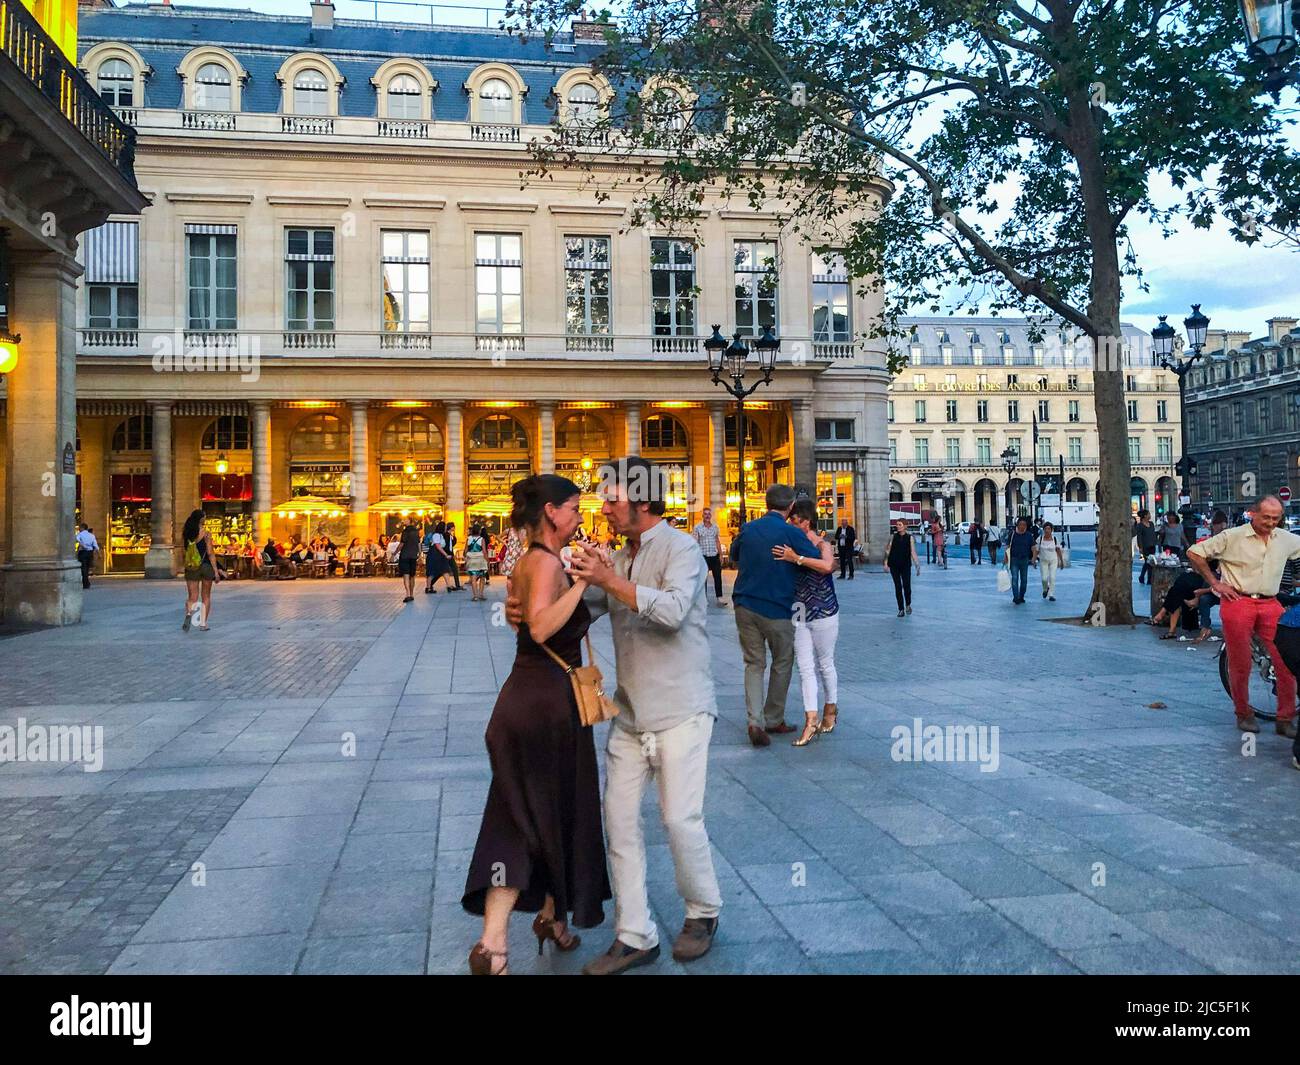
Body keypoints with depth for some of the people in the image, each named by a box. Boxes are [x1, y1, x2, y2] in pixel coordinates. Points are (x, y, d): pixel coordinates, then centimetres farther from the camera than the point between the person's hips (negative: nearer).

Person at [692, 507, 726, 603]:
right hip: (703, 556, -3)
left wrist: (721, 555, 10)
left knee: (718, 577, 1)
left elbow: (718, 542, 14)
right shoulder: (697, 528, -2)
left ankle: (719, 597, 6)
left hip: (715, 556, 3)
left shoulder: (715, 527, 9)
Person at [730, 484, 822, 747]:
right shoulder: (791, 533, -11)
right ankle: (773, 720, 22)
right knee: (782, 664, 14)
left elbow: (734, 554, 22)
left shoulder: (748, 529, 4)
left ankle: (755, 721, -6)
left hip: (745, 606, 4)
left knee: (754, 664, 9)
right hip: (776, 609, -4)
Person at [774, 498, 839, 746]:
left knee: (825, 665, 11)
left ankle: (830, 708, 31)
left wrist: (796, 558, -32)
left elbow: (827, 566, -33)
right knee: (805, 668, -1)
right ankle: (811, 721, -2)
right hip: (800, 614, 5)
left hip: (823, 614, -5)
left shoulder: (822, 545, -11)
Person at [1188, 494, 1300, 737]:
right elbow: (1194, 553, 0)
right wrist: (1215, 583, 0)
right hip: (1238, 602, -3)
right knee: (1240, 664, 2)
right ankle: (1243, 714, 19)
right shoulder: (1232, 537, -3)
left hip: (1270, 605, 3)